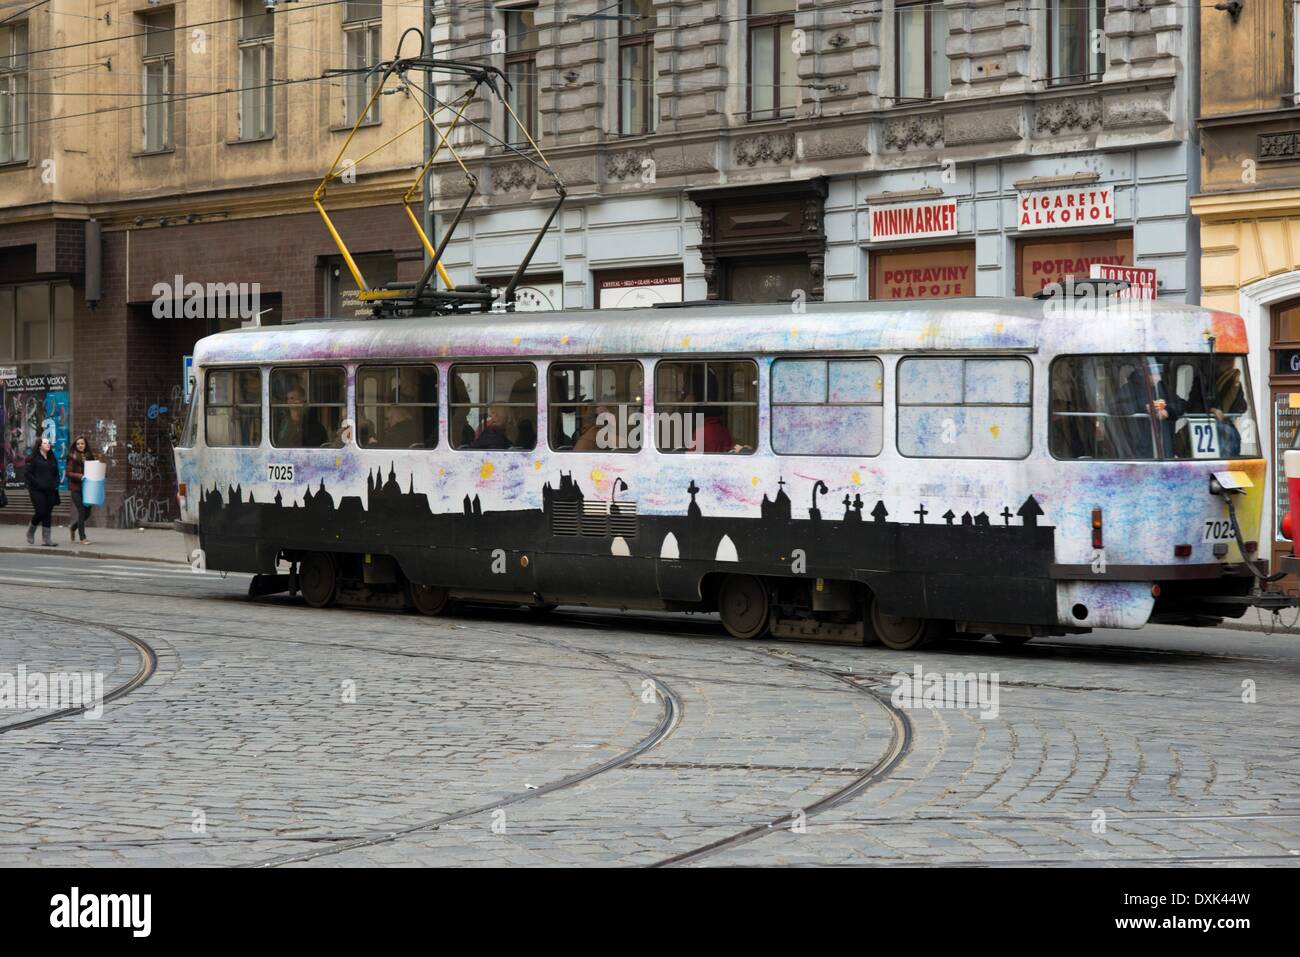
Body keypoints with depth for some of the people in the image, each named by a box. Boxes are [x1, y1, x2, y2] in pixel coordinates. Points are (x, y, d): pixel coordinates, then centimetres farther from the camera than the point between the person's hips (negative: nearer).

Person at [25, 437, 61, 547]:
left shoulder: (52, 459, 15)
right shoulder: (34, 458, -3)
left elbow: (56, 474, 21)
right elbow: (29, 474, -8)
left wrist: (55, 484, 4)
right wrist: (38, 484, -16)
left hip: (50, 491, 5)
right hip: (37, 490, -5)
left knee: (47, 514, 1)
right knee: (40, 512, -12)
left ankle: (46, 539, 2)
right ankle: (30, 532, 15)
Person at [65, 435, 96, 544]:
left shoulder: (89, 456, 10)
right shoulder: (72, 457, -4)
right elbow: (68, 473, -9)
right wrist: (80, 476, -21)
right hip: (76, 488, -5)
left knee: (87, 512, 7)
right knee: (82, 511, -8)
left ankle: (73, 527, 34)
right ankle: (82, 538, 0)